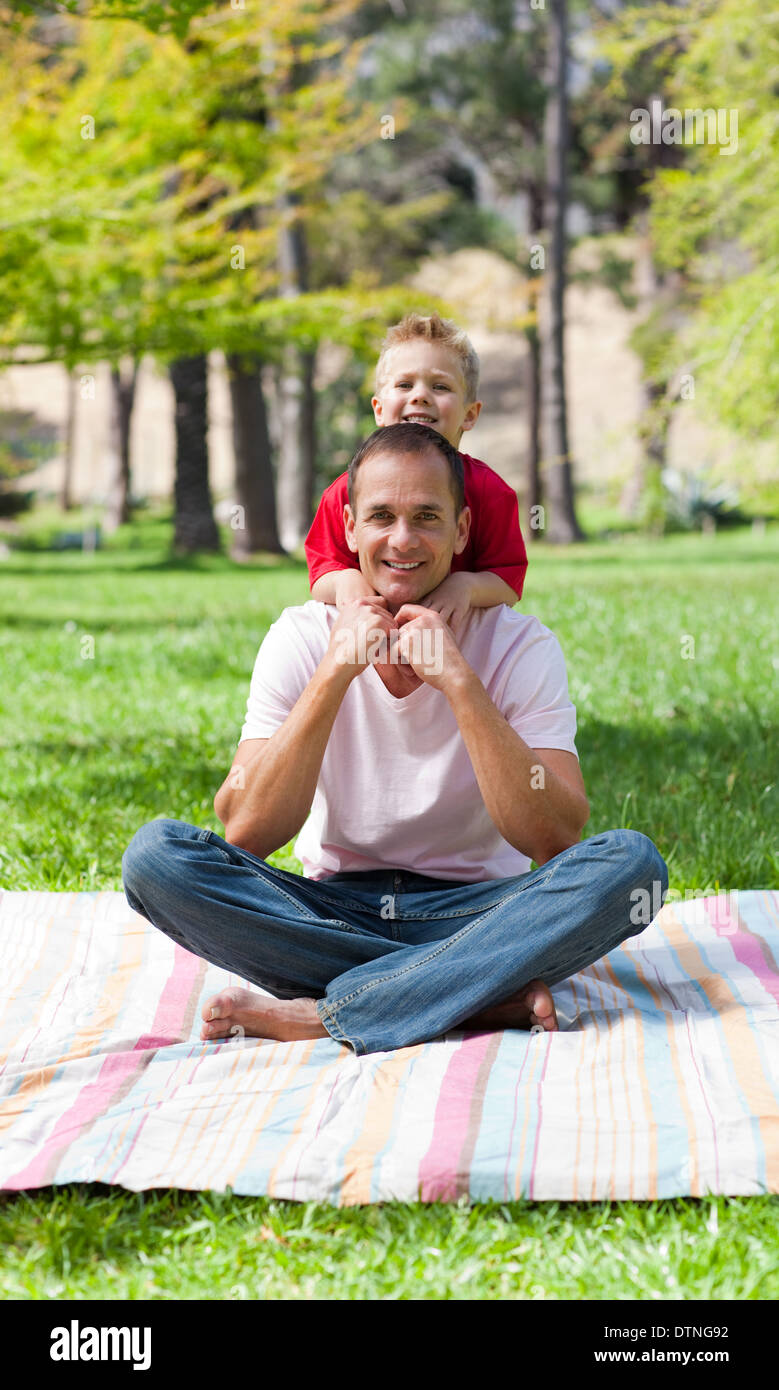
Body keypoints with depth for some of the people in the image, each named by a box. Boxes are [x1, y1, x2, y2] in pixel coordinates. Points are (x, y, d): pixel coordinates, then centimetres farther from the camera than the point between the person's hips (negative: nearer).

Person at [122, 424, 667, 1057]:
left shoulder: (521, 647, -6)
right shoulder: (303, 638, -3)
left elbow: (554, 840, -19)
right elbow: (245, 833, -15)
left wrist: (458, 679, -25)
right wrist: (336, 671, -22)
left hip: (469, 913, -1)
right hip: (331, 913, 1)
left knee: (630, 860, -28)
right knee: (155, 852, -24)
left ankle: (320, 1014, -28)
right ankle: (483, 994, -25)